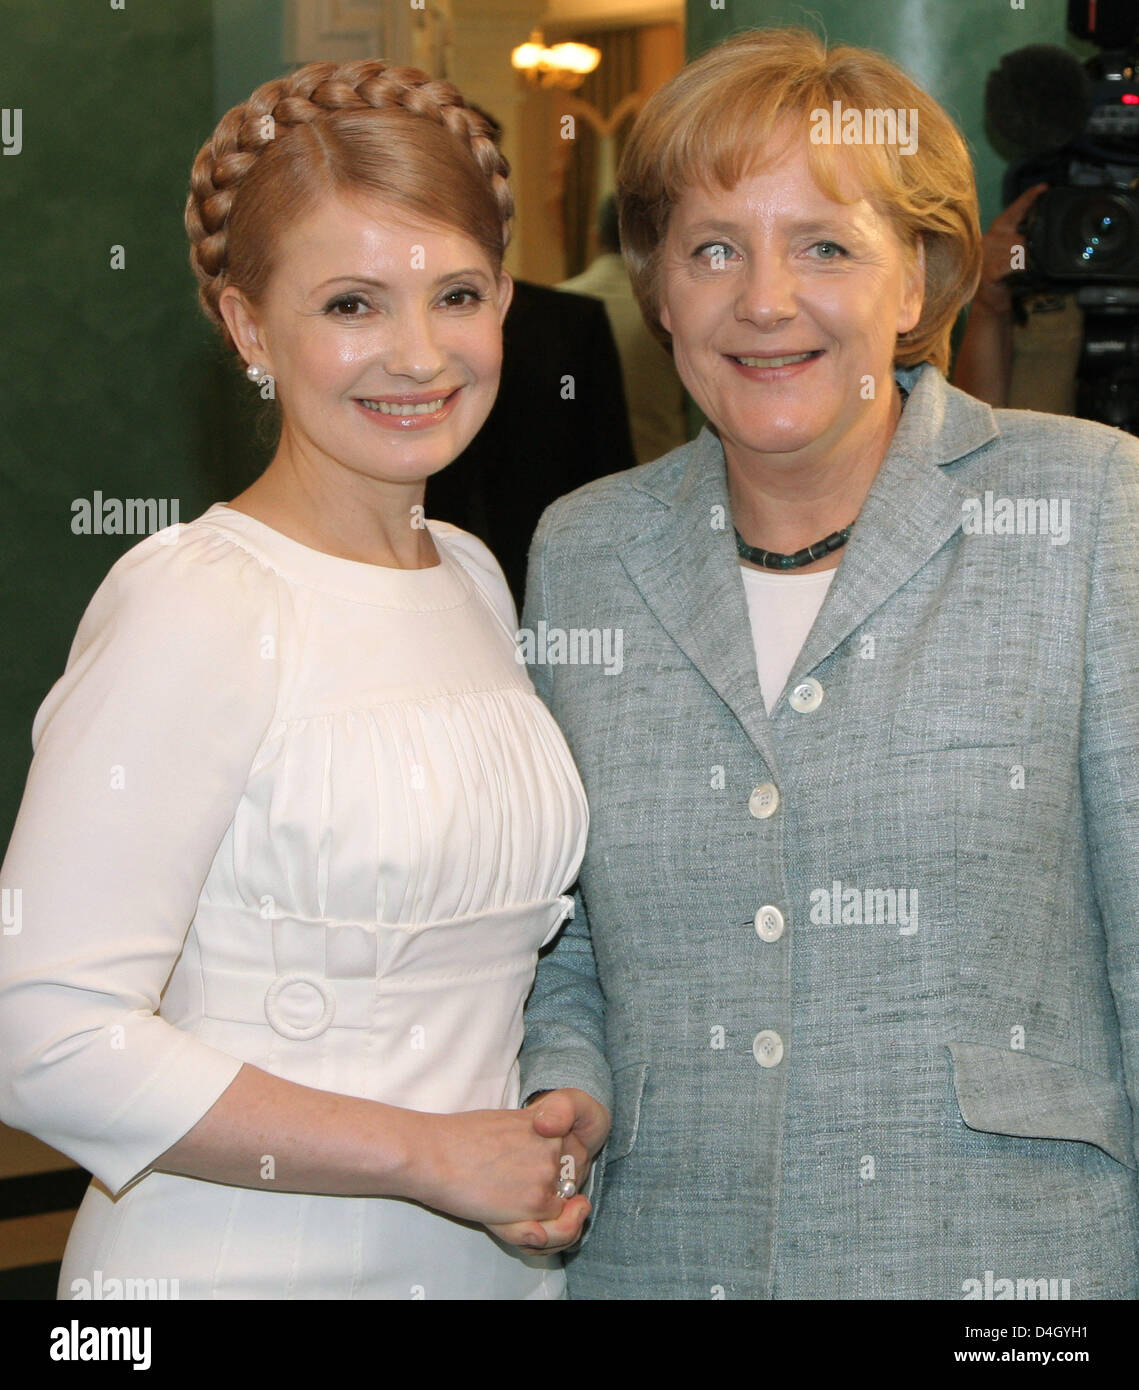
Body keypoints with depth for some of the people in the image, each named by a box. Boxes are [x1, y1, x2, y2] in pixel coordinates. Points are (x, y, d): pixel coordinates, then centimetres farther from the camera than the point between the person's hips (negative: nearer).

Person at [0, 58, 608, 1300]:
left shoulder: (475, 581, 6)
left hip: (488, 1257, 6)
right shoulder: (194, 608, -16)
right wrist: (433, 1155, -17)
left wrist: (567, 1122, -2)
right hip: (238, 1267, -6)